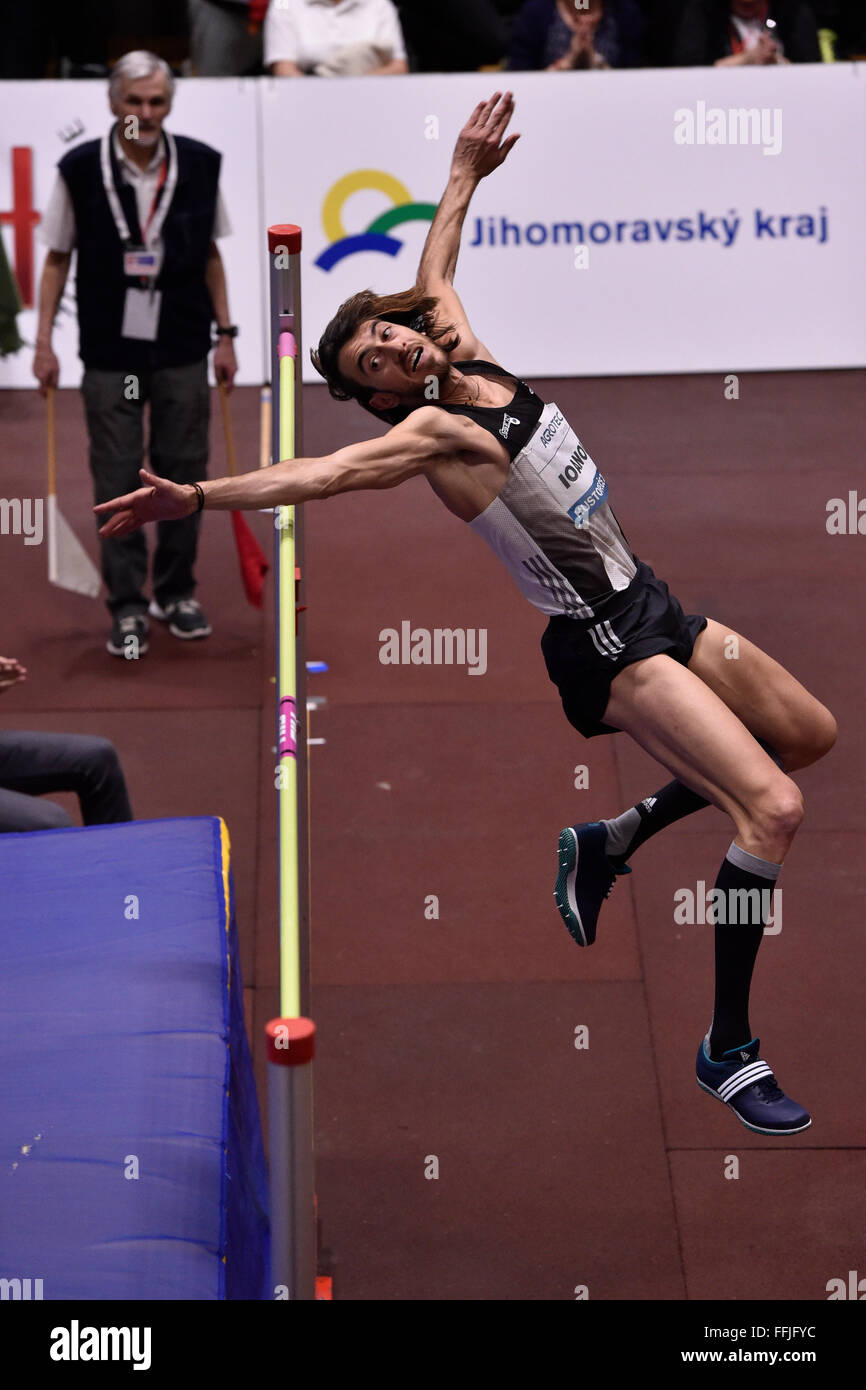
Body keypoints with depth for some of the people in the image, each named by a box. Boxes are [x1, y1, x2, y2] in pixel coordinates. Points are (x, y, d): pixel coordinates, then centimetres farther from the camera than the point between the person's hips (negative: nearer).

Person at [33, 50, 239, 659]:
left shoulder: (200, 165, -1)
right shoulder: (80, 170, -6)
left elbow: (210, 255, 9)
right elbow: (58, 258, 3)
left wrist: (225, 335, 8)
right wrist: (44, 342, -1)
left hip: (182, 352, 2)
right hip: (110, 352, -1)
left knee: (183, 472, 7)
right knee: (117, 481, 1)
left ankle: (178, 593, 23)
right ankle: (128, 607, 9)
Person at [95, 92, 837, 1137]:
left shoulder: (469, 358, 4)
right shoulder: (430, 429, -16)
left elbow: (434, 270, 22)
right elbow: (323, 474, -29)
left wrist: (465, 174, 30)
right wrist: (196, 497, -40)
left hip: (650, 604, 9)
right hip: (606, 646, -9)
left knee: (810, 736, 21)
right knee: (771, 807, -19)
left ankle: (611, 842, 25)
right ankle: (726, 1052, -10)